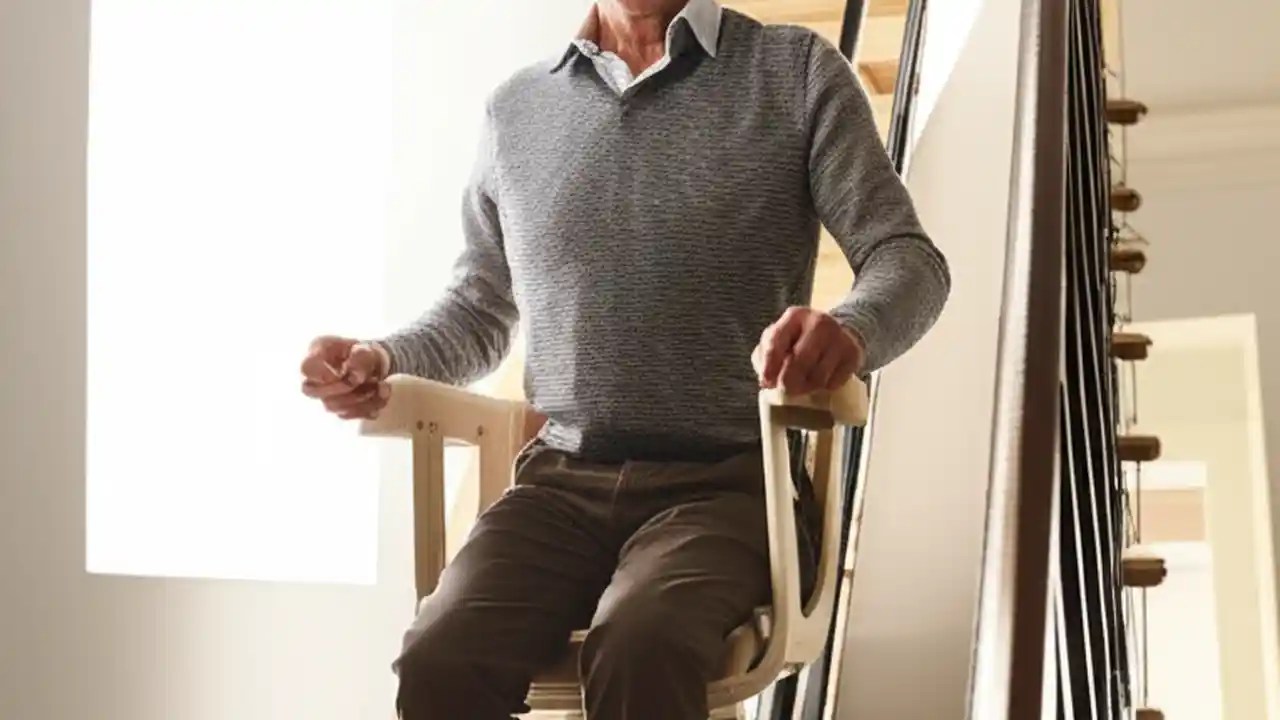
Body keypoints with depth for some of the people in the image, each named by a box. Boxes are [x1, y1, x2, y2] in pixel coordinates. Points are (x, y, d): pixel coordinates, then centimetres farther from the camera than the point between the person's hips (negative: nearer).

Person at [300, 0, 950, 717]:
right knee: (439, 661, -26)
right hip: (560, 483, 3)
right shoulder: (515, 108, 15)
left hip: (726, 484, -3)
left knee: (640, 650, -35)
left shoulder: (798, 71, 6)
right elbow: (479, 309, 24)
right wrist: (384, 359, 2)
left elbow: (909, 257, -1)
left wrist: (851, 330, -26)